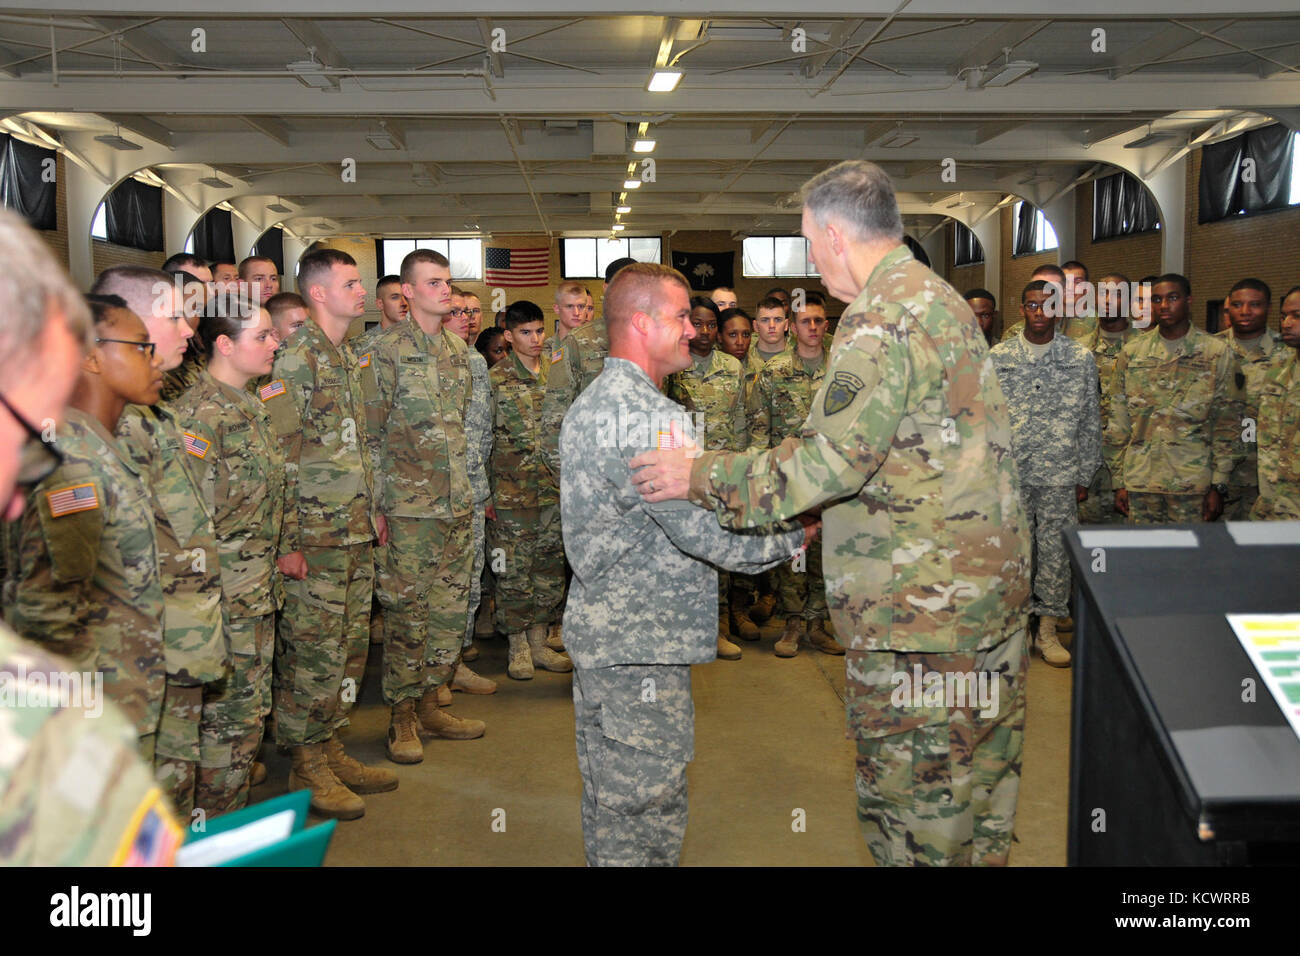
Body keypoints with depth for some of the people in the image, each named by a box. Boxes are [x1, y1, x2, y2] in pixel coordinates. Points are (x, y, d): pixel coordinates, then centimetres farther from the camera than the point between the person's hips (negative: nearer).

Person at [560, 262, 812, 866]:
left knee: (612, 796, 20)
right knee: (645, 804, 1)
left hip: (603, 629, 11)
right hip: (639, 642, -11)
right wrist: (797, 532, -8)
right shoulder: (643, 414, -21)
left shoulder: (593, 402, 14)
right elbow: (707, 530, -23)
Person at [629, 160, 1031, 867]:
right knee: (980, 770, 21)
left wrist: (700, 477, -15)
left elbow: (835, 460, -23)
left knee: (908, 793, 2)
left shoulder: (881, 315, -18)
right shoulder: (938, 296, 15)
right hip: (991, 582, 10)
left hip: (920, 598, -10)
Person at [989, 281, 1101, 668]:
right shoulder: (998, 357, 3)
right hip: (1010, 475, 0)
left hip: (1060, 475, 0)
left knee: (1056, 550, 5)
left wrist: (1084, 476, 3)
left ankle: (1048, 630, 18)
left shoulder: (1080, 358, 3)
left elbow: (1090, 422, 5)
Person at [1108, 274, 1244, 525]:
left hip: (1193, 484, -2)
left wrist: (1219, 485, -4)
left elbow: (1227, 425, 2)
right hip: (1140, 483, 2)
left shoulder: (1217, 353, 3)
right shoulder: (1131, 353, 9)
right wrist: (1120, 482, 5)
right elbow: (1119, 422, 9)